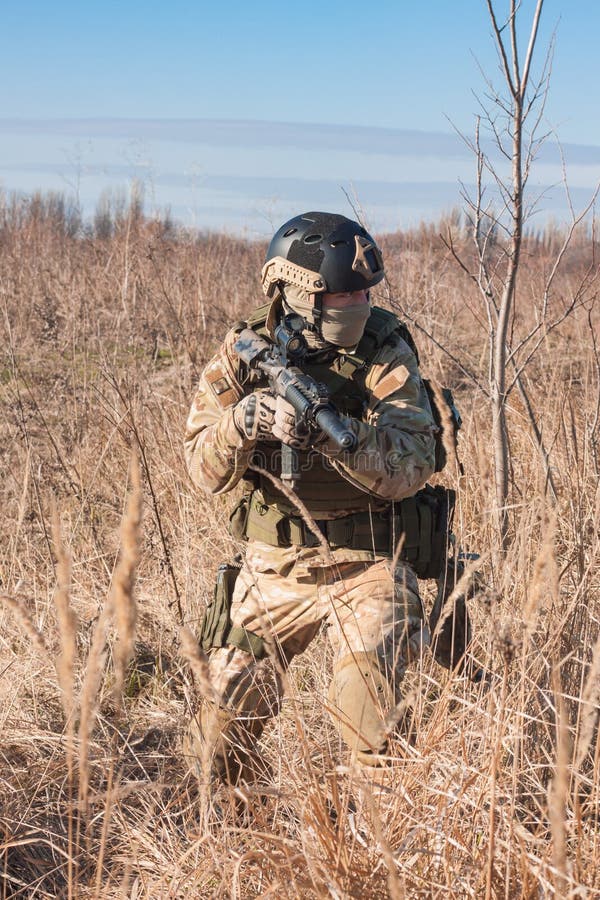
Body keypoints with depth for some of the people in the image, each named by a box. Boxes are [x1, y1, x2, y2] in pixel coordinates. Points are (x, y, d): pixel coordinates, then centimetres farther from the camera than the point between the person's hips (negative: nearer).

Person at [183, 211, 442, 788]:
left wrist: (333, 433, -36)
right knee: (218, 737, 4)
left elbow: (412, 466, -20)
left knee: (369, 720, -21)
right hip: (274, 568, 3)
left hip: (368, 568, -2)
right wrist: (241, 421, -28)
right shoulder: (246, 352, -4)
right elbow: (205, 470, -8)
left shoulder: (383, 350, -10)